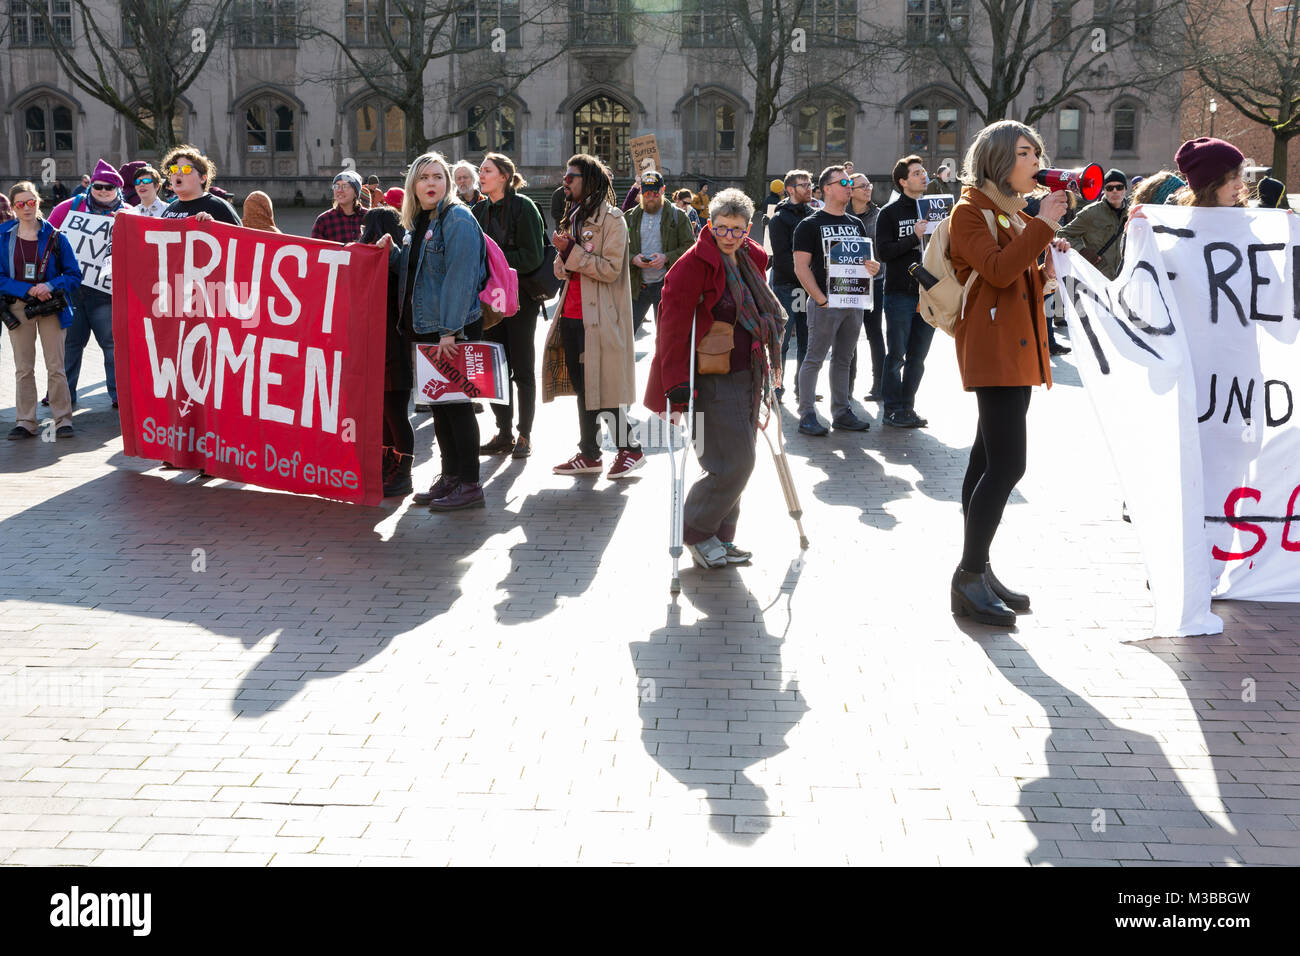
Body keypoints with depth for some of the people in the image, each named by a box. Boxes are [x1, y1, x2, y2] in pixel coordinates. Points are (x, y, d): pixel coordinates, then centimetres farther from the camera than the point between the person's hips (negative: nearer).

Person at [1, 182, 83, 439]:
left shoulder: (54, 236, 0)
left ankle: (63, 420, 6)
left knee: (56, 367, -1)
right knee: (23, 369, 6)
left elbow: (74, 275, 0)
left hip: (51, 307, -1)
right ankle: (25, 422, 12)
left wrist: (50, 286, -17)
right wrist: (29, 290, -17)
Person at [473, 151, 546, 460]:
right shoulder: (480, 211, 10)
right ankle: (504, 433, 16)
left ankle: (525, 435, 9)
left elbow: (532, 257, -15)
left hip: (520, 298, -6)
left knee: (523, 370, 1)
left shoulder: (523, 207, -9)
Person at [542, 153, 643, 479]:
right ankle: (588, 454, 19)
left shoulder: (611, 219, -8)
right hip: (573, 315, 8)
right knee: (581, 385, 11)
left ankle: (629, 448, 7)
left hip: (598, 318, -8)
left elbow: (611, 269, -18)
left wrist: (572, 251, -18)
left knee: (602, 385, -6)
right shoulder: (575, 217, 18)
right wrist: (563, 257, -2)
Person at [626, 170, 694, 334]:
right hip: (636, 285, 2)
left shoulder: (677, 216, 1)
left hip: (665, 285, -2)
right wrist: (633, 259, -12)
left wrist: (667, 257, -18)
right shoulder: (631, 217, 9)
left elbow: (690, 247, -2)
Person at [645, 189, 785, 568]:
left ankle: (720, 540, 23)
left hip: (746, 377, 8)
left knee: (737, 462, 11)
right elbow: (673, 325, -17)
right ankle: (695, 534, 8)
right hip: (712, 382, -8)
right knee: (732, 463, -10)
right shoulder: (694, 265, -13)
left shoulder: (751, 261, 10)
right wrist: (677, 381, -21)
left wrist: (764, 367, 24)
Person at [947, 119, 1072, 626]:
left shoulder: (1017, 213, 22)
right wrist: (1044, 225, -15)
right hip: (992, 347, -10)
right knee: (1007, 463, -15)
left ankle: (977, 571, 13)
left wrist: (1047, 268, 8)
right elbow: (997, 270, -21)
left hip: (1019, 347, 10)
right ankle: (969, 578, -10)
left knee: (988, 461, 9)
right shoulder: (971, 210, -6)